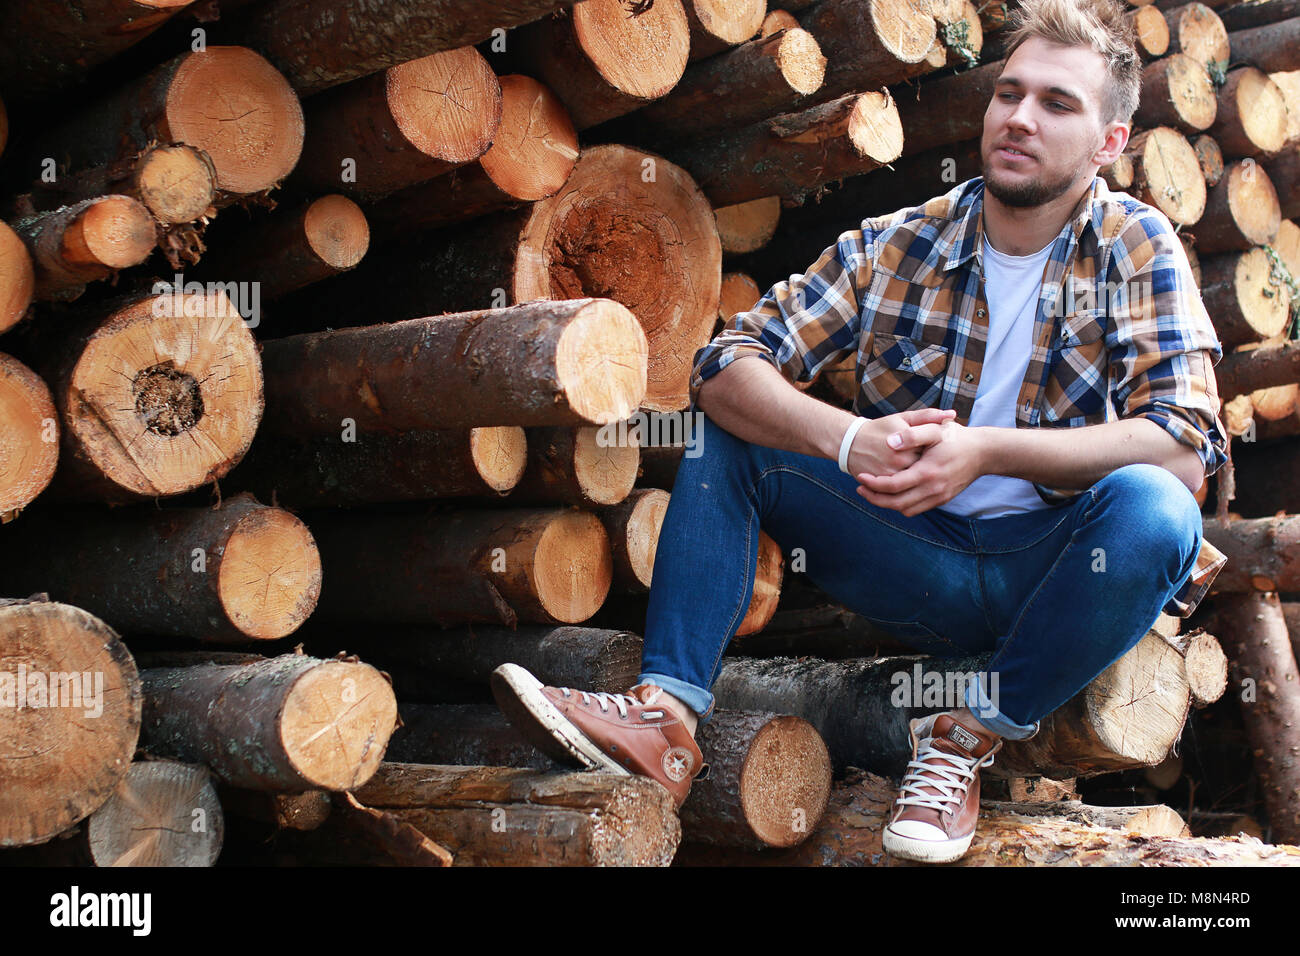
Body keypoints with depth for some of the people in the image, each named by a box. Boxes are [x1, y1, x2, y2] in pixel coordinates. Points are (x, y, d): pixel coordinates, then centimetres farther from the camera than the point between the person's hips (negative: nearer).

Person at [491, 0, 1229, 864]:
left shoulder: (1136, 247, -7)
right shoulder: (896, 248, -1)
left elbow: (1186, 446, -20)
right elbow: (727, 364, -10)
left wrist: (986, 451, -30)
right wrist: (849, 439, -29)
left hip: (1054, 567, -2)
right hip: (920, 560, 3)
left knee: (1152, 506, -34)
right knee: (726, 431, -8)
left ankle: (972, 738, -15)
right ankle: (668, 715, -21)